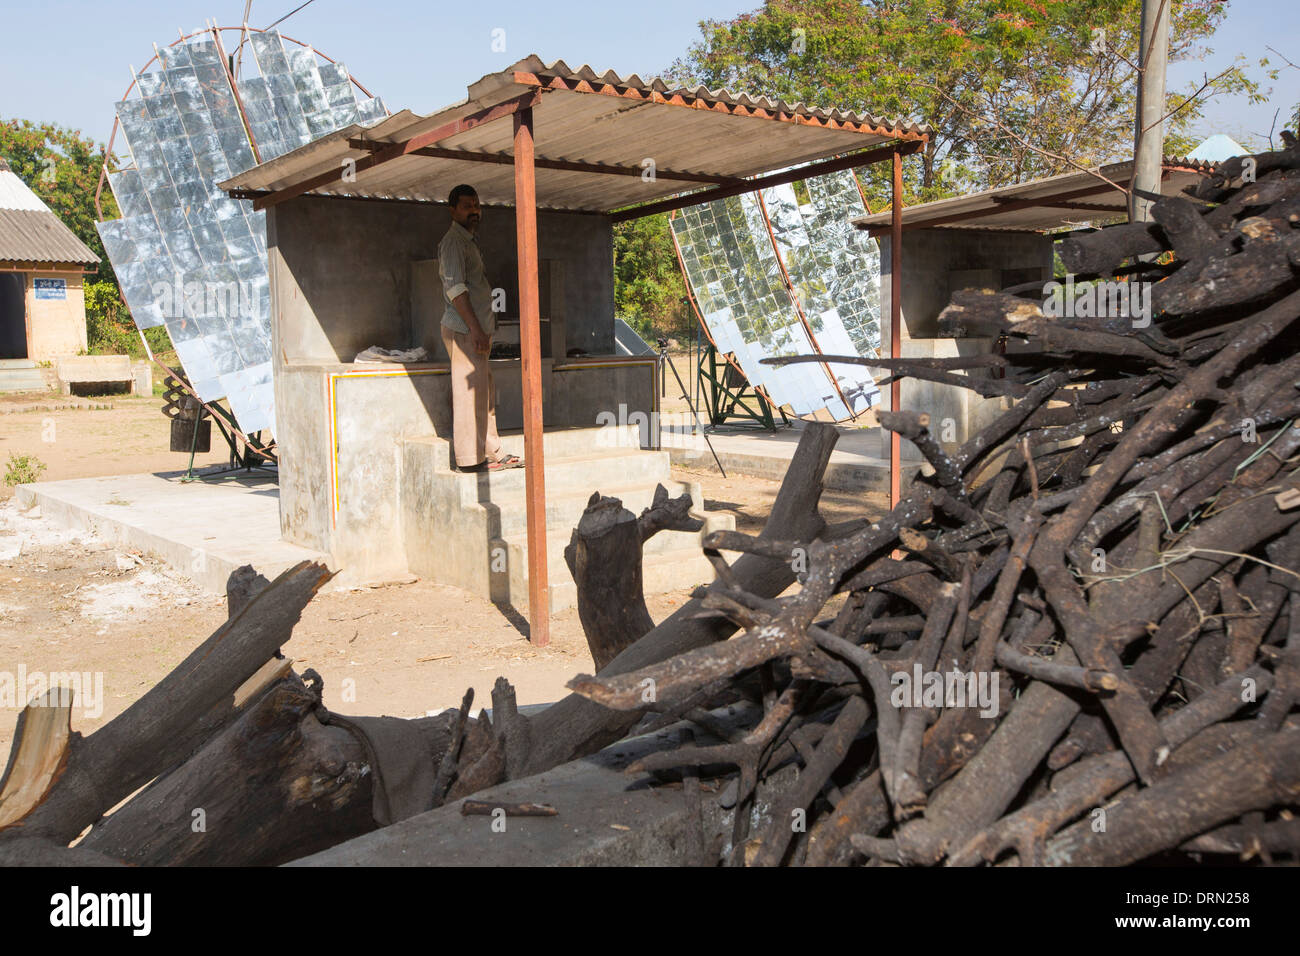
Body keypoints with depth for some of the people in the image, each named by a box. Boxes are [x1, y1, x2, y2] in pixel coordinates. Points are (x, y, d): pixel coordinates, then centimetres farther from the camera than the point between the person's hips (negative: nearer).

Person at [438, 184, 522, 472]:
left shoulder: (470, 240, 22)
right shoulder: (453, 241, -9)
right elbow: (454, 287, -19)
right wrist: (475, 329, -24)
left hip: (477, 330, 10)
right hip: (463, 330, -10)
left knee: (485, 392, 12)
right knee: (470, 391, -10)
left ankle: (491, 451, 19)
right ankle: (470, 457, -7)